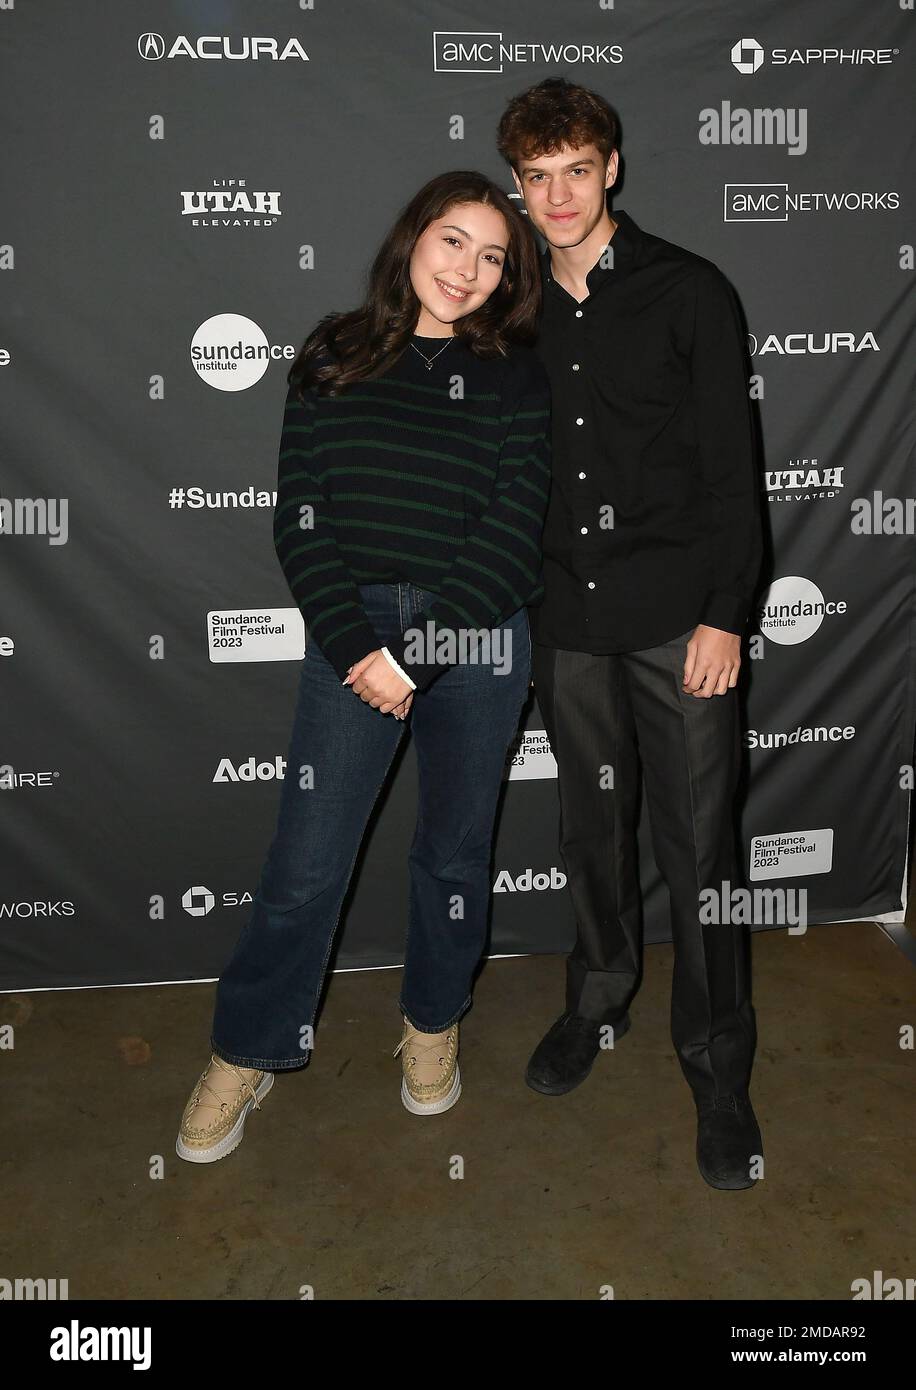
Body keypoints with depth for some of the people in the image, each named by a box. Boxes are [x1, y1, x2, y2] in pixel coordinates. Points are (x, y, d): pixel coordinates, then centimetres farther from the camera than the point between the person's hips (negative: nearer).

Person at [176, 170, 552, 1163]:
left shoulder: (514, 377, 2)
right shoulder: (335, 359, 5)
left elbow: (510, 532, -7)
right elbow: (300, 514, -1)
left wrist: (415, 656, -13)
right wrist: (355, 647, -11)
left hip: (475, 642, 0)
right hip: (351, 635, 0)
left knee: (455, 851, 13)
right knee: (304, 864, 2)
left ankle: (432, 1024, 38)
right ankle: (245, 1055, 23)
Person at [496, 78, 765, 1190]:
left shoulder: (688, 293, -1)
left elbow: (730, 466, -5)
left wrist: (723, 614, -11)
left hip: (676, 616, -3)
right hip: (566, 617, 4)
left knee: (697, 841, 0)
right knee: (591, 825, 15)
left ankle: (718, 1070, 15)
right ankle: (598, 1000, 36)